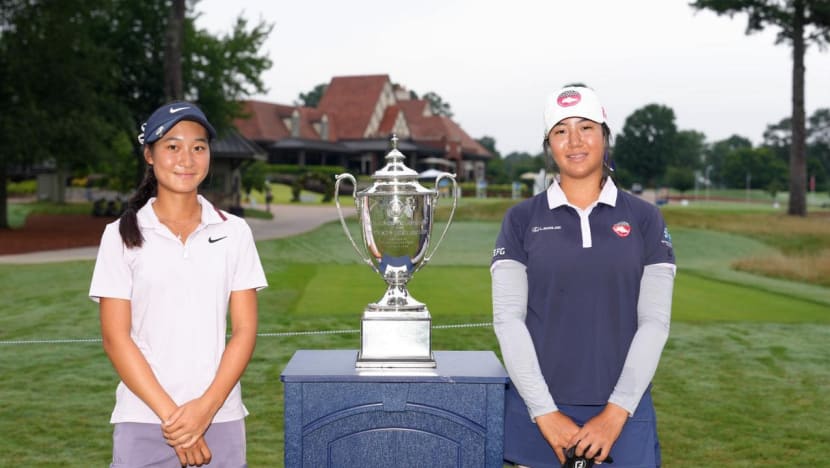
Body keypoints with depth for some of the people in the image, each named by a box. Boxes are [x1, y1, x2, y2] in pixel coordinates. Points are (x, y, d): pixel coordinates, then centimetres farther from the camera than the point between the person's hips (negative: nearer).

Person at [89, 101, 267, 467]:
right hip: (143, 422, -1)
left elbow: (244, 330, 2)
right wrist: (170, 414, -10)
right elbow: (115, 338, -2)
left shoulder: (234, 233, 5)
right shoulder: (122, 235, 2)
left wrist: (205, 408, -9)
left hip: (220, 419, 1)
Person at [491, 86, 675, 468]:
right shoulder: (522, 220, 2)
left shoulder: (644, 219, 4)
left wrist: (617, 412, -8)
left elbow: (655, 321, -1)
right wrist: (545, 413, -10)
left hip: (621, 411, 0)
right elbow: (508, 319, -3)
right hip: (538, 410, 0)